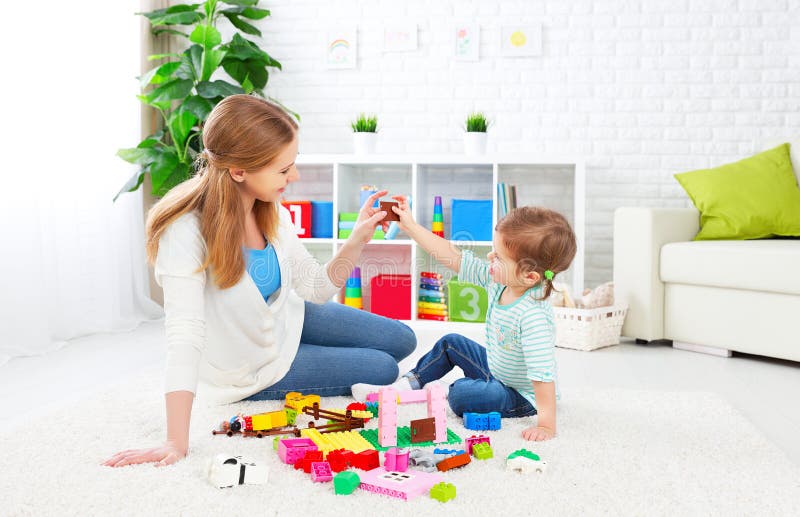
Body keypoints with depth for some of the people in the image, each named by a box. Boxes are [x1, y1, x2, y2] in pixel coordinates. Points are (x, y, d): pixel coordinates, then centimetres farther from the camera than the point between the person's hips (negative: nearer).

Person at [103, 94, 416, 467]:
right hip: (255, 369, -6)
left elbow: (315, 289, -7)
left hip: (287, 321, 6)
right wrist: (177, 442, -43)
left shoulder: (271, 211, -15)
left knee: (401, 341, 12)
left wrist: (357, 241, -22)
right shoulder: (187, 232, -35)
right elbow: (185, 336, -40)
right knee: (382, 370, -1)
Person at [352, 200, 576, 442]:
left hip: (521, 396, -9)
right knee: (451, 343, 20)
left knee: (462, 394, -30)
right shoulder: (499, 281, -13)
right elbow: (454, 257, -8)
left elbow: (543, 373, -39)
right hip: (495, 368, 9)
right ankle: (407, 384, 27)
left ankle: (445, 393, 3)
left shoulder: (533, 315, -38)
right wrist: (410, 226, -8)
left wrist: (546, 424, -41)